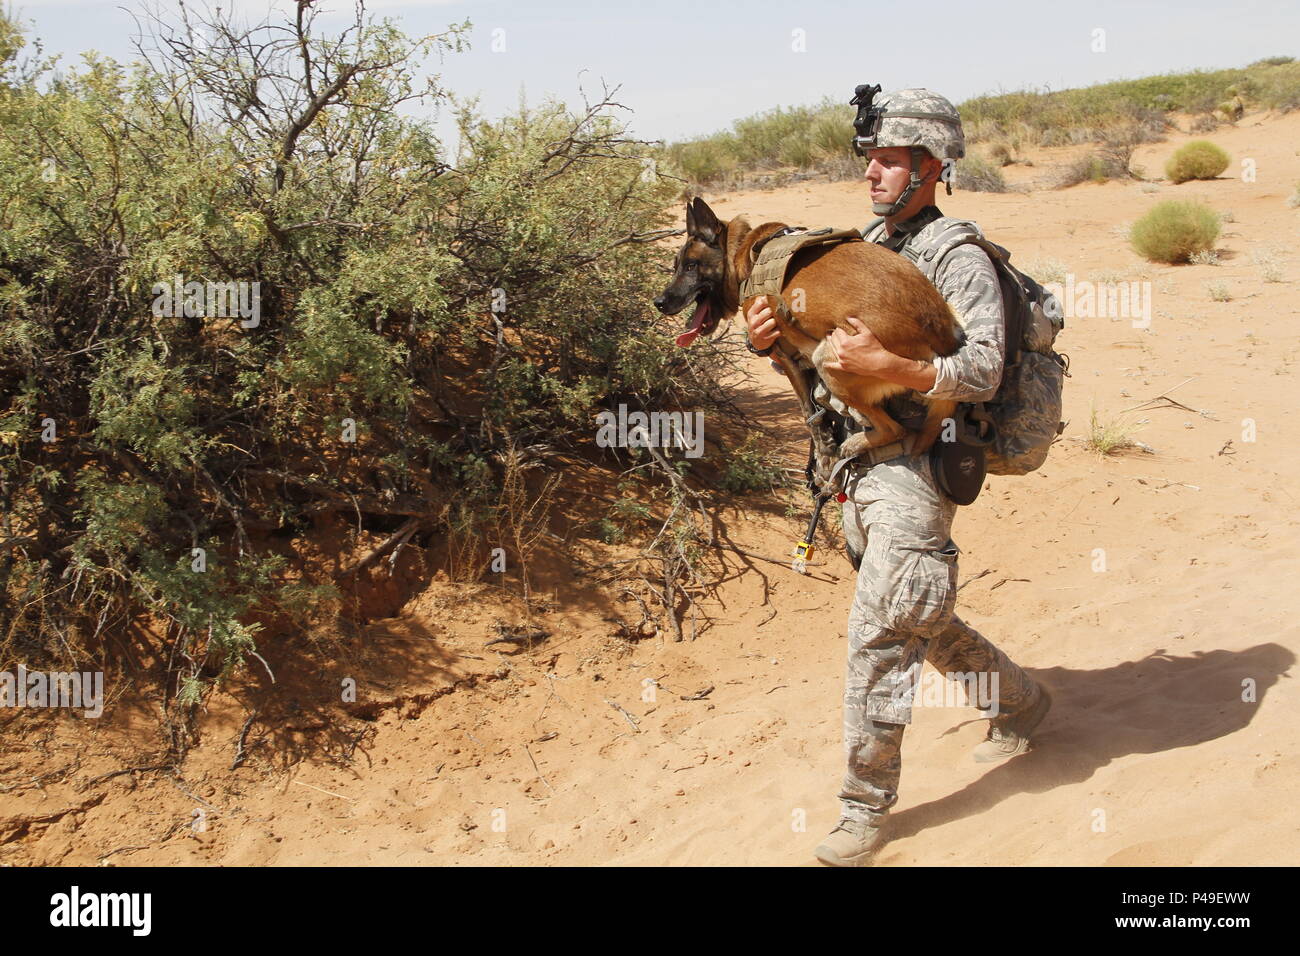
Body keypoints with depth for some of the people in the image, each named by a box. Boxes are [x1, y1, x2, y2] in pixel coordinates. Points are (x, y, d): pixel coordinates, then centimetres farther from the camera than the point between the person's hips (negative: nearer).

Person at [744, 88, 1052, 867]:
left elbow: (982, 372, -21)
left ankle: (867, 804, 5)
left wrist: (886, 364, -33)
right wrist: (767, 335, -8)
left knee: (879, 632, -8)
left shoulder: (960, 260, -12)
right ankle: (1021, 702, 43)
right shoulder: (864, 247, 12)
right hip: (857, 463, 8)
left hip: (914, 467, -8)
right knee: (921, 619, 20)